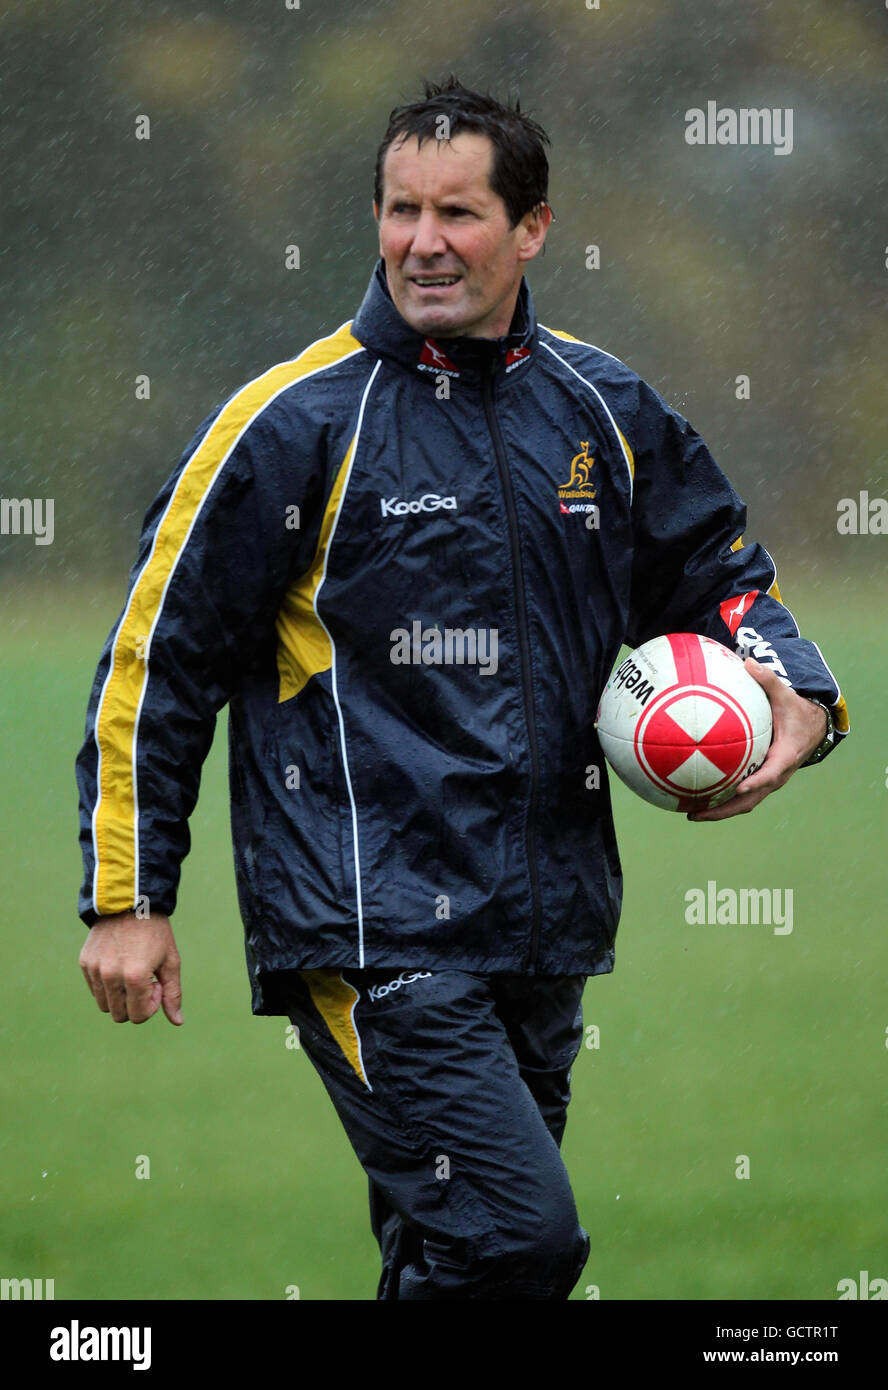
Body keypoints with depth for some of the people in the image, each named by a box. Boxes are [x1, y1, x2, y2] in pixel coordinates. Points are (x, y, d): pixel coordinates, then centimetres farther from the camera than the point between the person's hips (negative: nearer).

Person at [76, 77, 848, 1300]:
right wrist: (126, 896, -2)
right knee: (512, 1240, -19)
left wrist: (795, 695, 3)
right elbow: (157, 655, 0)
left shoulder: (604, 410, 10)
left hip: (542, 922, 6)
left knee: (459, 1258, 10)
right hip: (372, 934, -6)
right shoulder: (296, 419, -5)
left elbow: (719, 575, 24)